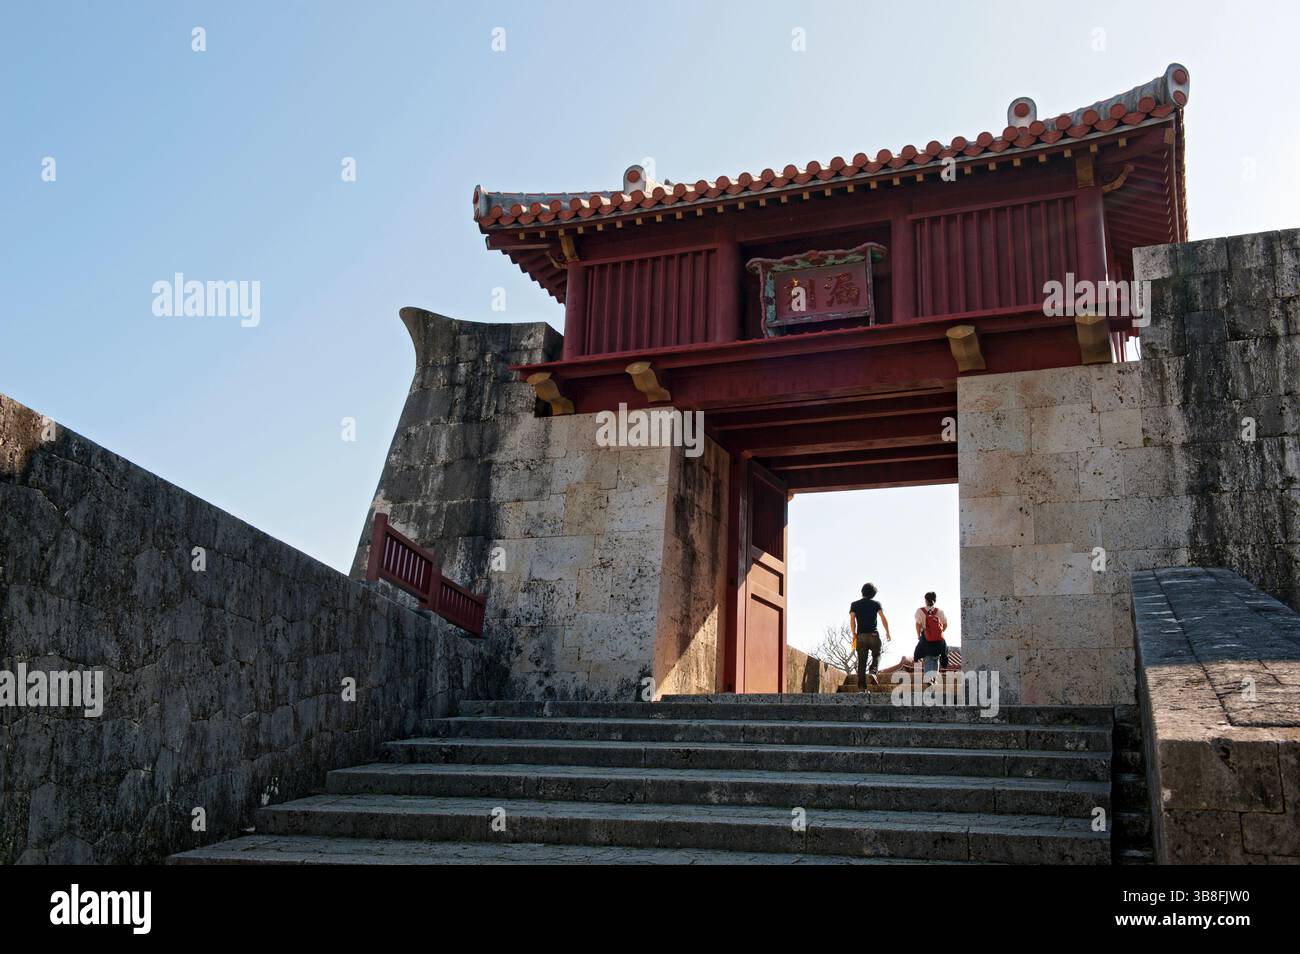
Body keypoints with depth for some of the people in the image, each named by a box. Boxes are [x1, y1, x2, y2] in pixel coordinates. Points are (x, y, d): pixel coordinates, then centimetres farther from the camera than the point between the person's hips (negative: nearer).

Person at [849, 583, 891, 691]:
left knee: (861, 662, 4)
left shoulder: (854, 604, 6)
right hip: (874, 635, -1)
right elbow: (883, 618, -5)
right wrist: (887, 632, 4)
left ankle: (862, 687, -2)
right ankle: (873, 672, -10)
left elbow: (852, 621, -2)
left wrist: (854, 635, 4)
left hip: (861, 636, 1)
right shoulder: (875, 604, 4)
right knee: (876, 655, 20)